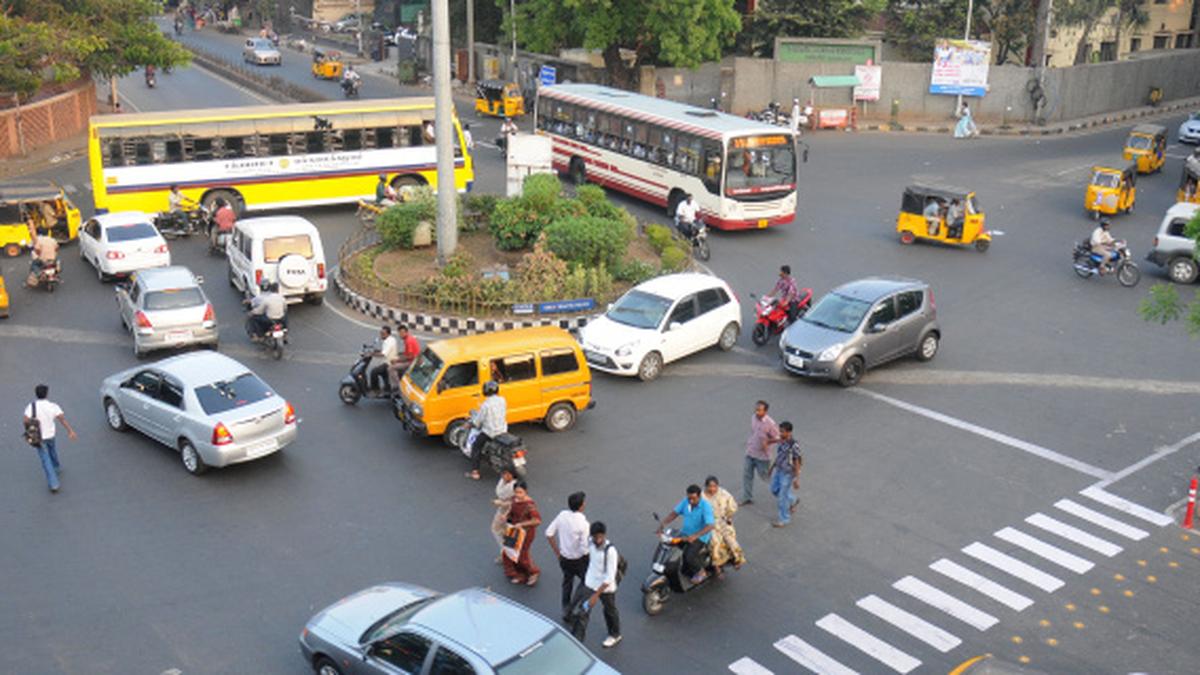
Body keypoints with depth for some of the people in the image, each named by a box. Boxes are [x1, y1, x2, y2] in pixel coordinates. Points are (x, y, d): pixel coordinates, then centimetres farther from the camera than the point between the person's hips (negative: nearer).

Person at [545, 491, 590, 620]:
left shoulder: (562, 515, -12)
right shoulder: (583, 523, -27)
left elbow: (549, 533, -4)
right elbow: (585, 548, -26)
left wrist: (557, 552, 7)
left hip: (564, 558, 5)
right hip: (579, 560, -5)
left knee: (567, 583, 26)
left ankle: (566, 610, 38)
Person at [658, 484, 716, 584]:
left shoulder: (706, 506, -24)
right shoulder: (686, 501, -5)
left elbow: (710, 526, -31)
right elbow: (674, 513, -2)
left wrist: (695, 536, -42)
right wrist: (662, 524, -17)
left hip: (700, 536, -6)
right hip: (685, 533, 6)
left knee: (689, 557, -26)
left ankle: (701, 572, 5)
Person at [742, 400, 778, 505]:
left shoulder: (770, 423, -22)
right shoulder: (754, 418, -2)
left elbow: (777, 438, -13)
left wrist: (767, 442, -25)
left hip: (762, 455, -6)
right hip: (750, 453, 6)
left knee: (766, 476, 8)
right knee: (747, 474, 9)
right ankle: (747, 498, 22)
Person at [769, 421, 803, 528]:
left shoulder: (794, 445, -27)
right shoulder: (781, 441, -4)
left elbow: (796, 463, -21)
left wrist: (797, 479, -18)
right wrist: (773, 467, 21)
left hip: (788, 474, -8)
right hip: (778, 470, 8)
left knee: (783, 496, 2)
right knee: (774, 489, 23)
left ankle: (784, 520, 20)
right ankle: (793, 500, 45)